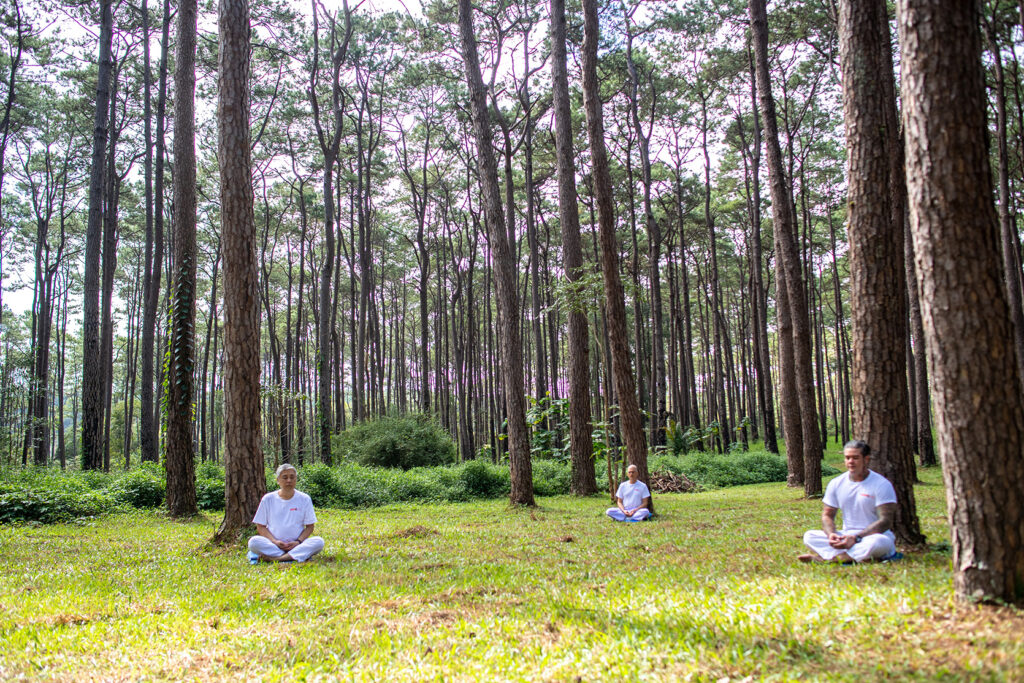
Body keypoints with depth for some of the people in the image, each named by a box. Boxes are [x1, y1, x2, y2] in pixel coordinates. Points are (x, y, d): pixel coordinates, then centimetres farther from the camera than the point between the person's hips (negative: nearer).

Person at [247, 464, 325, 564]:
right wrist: (274, 541, -11)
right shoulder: (268, 499, 7)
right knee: (253, 542, -29)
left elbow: (309, 527, 7)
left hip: (297, 545, 0)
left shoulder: (304, 499, 7)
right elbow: (260, 527, 6)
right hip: (273, 545, 0)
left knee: (319, 542, -28)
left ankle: (274, 558, -35)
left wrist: (298, 542, -12)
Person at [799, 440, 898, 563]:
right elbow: (827, 515, 10)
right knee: (809, 536, -16)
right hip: (846, 536, 4)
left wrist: (857, 538, -26)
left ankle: (824, 557, -33)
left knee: (878, 542, -40)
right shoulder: (836, 483, 7)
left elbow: (885, 521, -15)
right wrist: (831, 534, -14)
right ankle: (860, 556, -31)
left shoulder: (881, 484, -8)